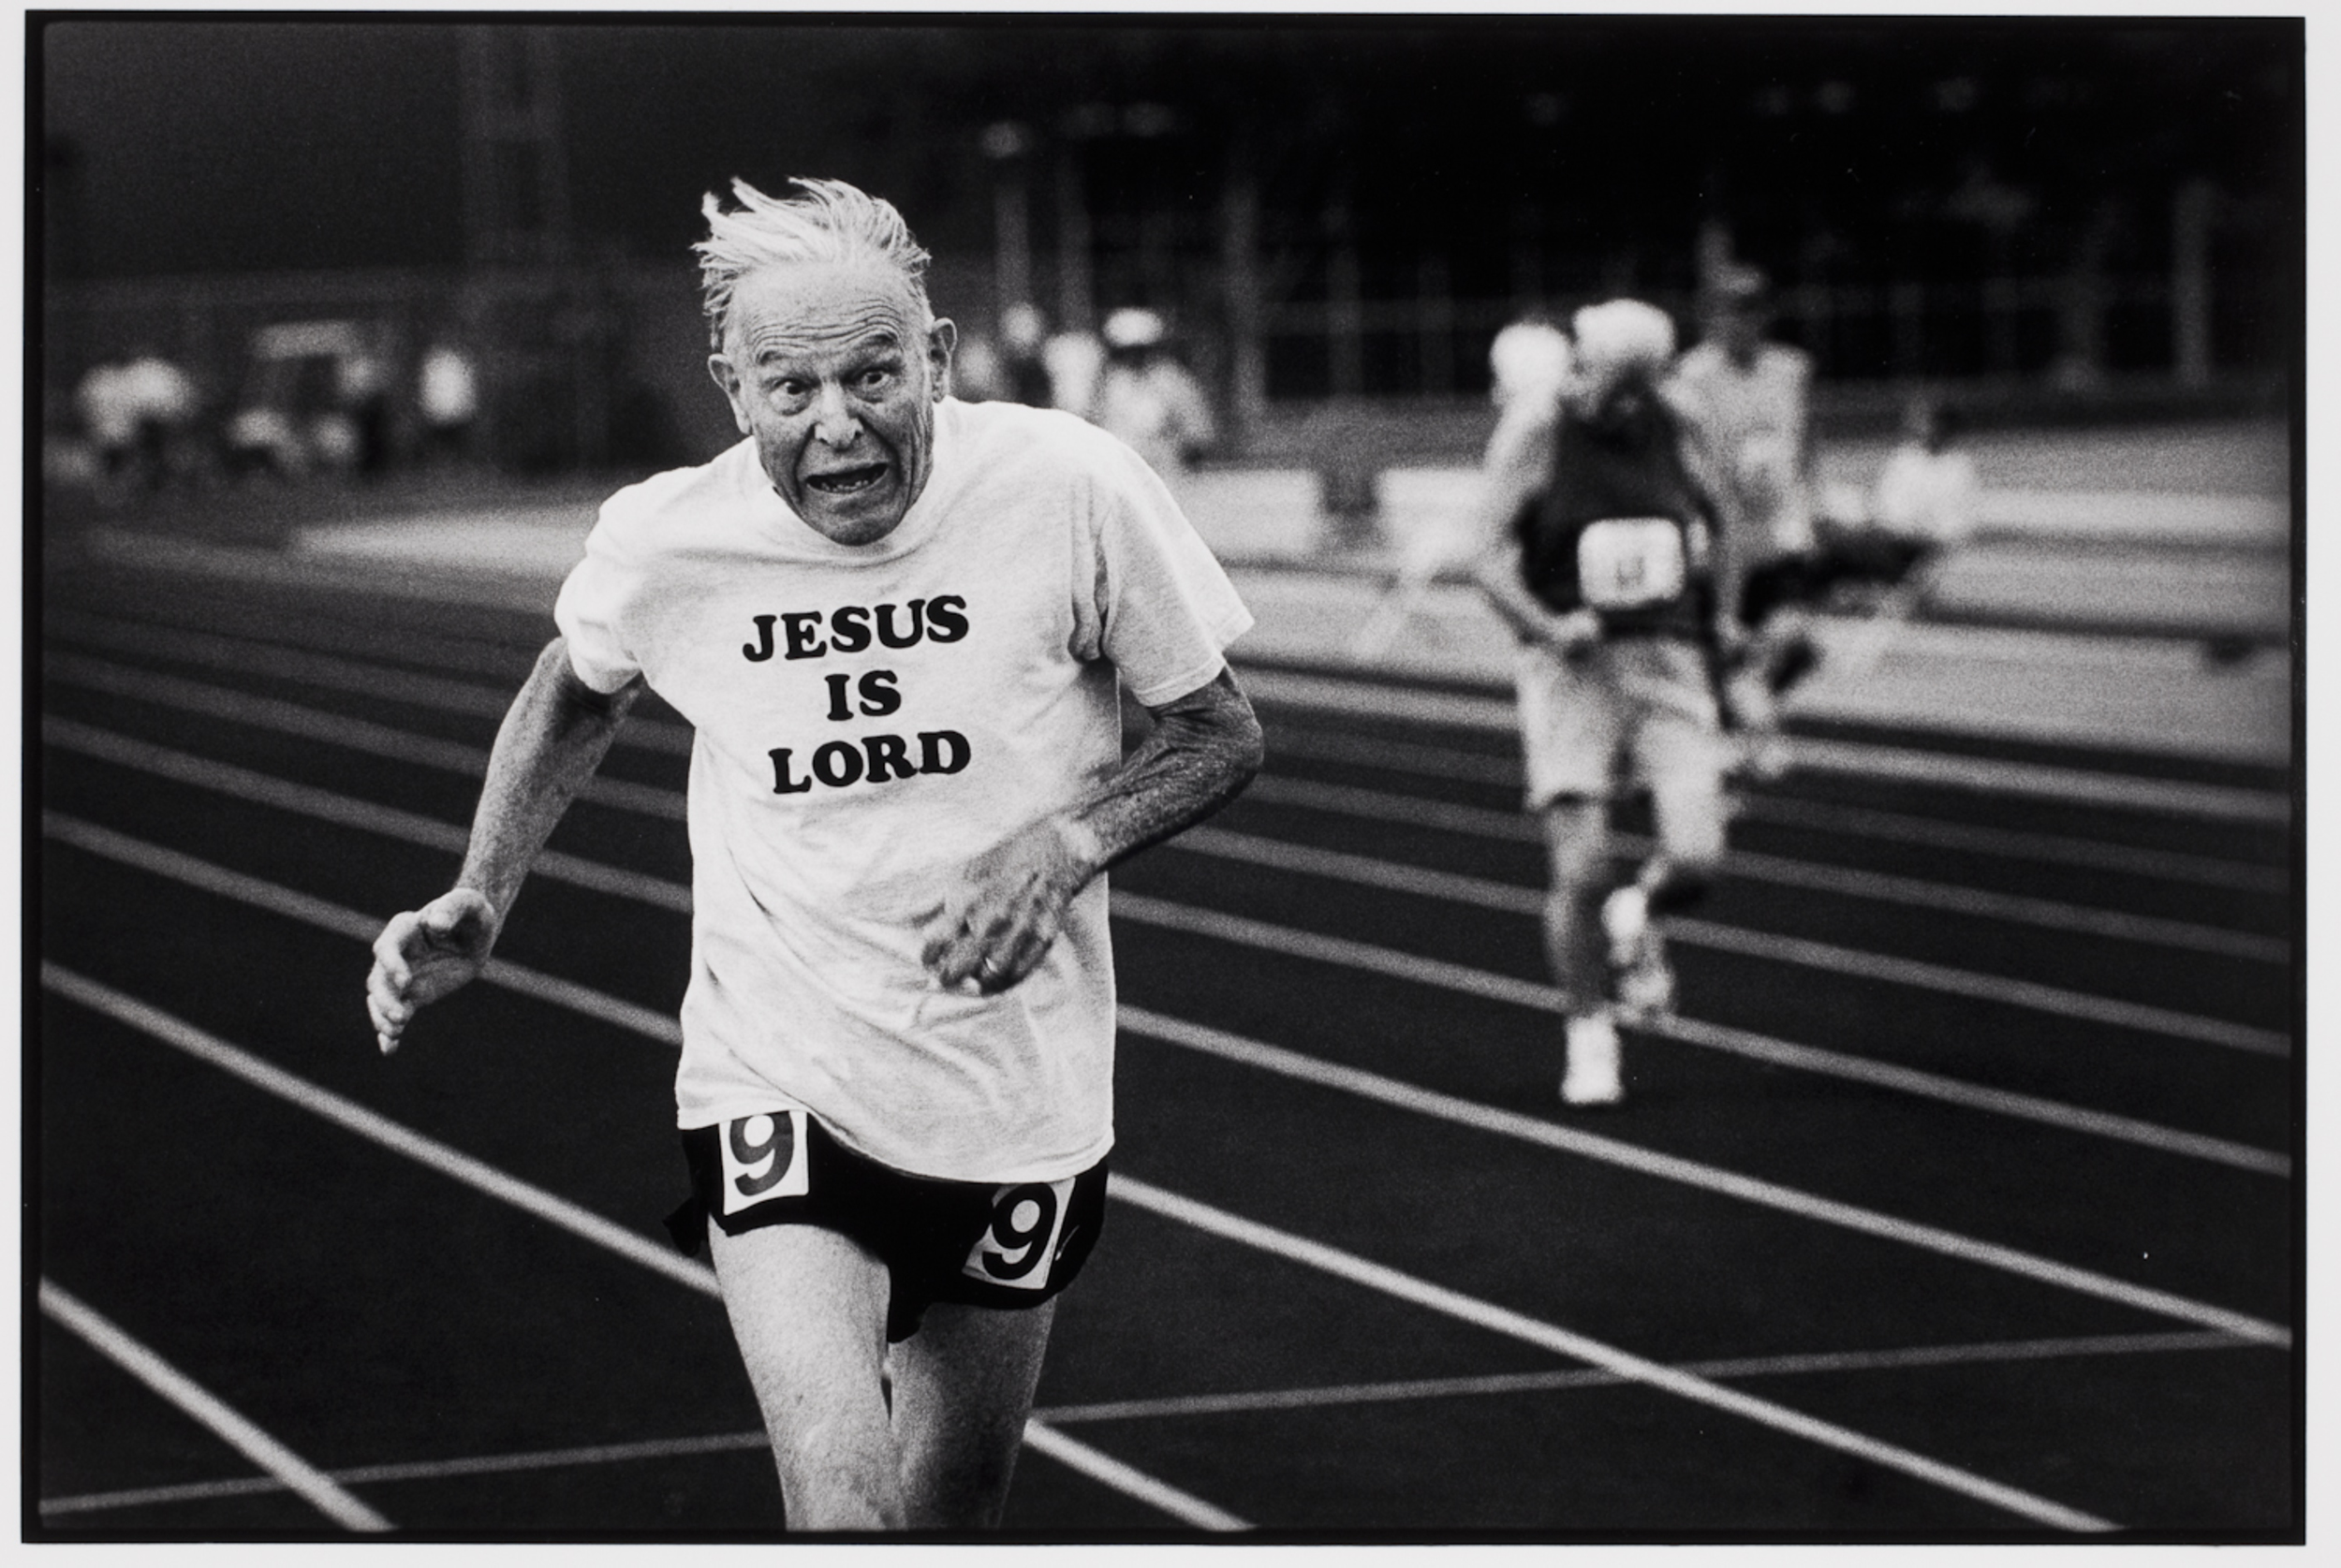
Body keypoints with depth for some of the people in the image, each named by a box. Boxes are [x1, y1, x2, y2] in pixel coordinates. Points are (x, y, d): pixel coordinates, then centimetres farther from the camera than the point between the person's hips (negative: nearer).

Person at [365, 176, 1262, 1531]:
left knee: (953, 1509, 16)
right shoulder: (665, 537, -10)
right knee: (845, 1504, -22)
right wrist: (479, 904, 3)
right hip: (777, 1090, -1)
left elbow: (1220, 732, -2)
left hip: (1021, 1104, 1)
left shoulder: (1068, 489, -15)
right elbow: (577, 697, 14)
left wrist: (1066, 844, -20)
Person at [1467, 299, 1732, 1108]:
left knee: (1694, 860, -11)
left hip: (1667, 656, 3)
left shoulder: (1670, 432, 3)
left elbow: (1711, 520, 21)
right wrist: (1549, 629, -25)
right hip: (1572, 667, -3)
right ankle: (1589, 1035, 12)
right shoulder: (1536, 433, -7)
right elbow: (1489, 559, -10)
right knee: (1581, 871, -8)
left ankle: (1633, 921, 24)